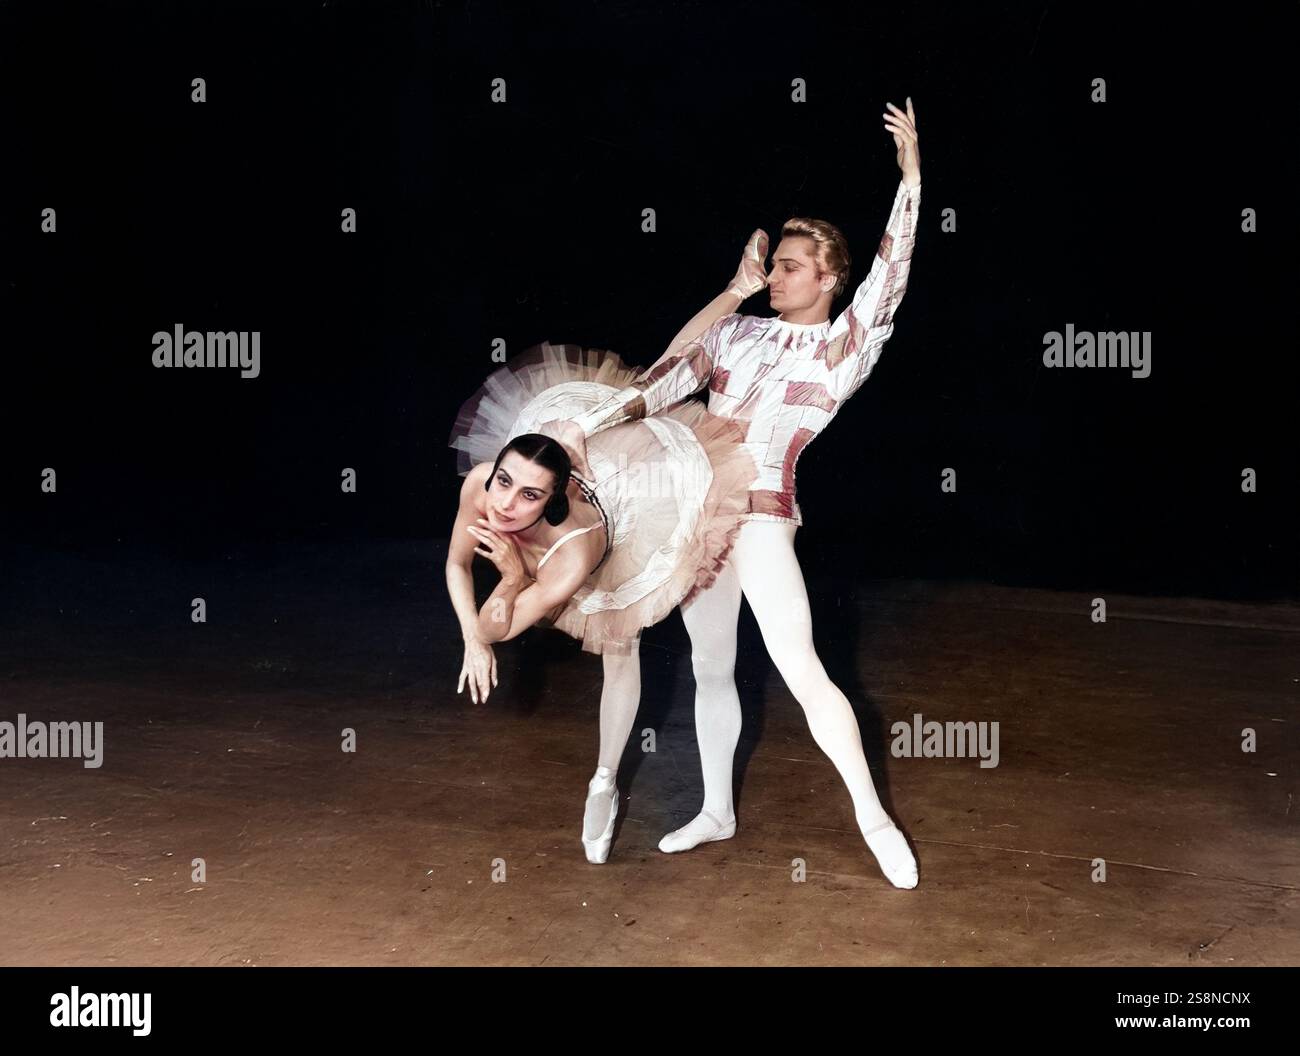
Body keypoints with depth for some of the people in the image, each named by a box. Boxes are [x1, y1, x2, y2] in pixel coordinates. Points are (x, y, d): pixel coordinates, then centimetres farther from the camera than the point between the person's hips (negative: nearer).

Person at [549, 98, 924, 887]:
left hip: (762, 516, -5)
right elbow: (667, 382, 5)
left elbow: (889, 279, -11)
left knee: (802, 672, -10)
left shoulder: (843, 347, 0)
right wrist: (590, 424, -5)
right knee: (710, 667, 13)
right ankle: (718, 812, 27)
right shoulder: (735, 330, 11)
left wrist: (912, 179, -19)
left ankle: (874, 817, 4)